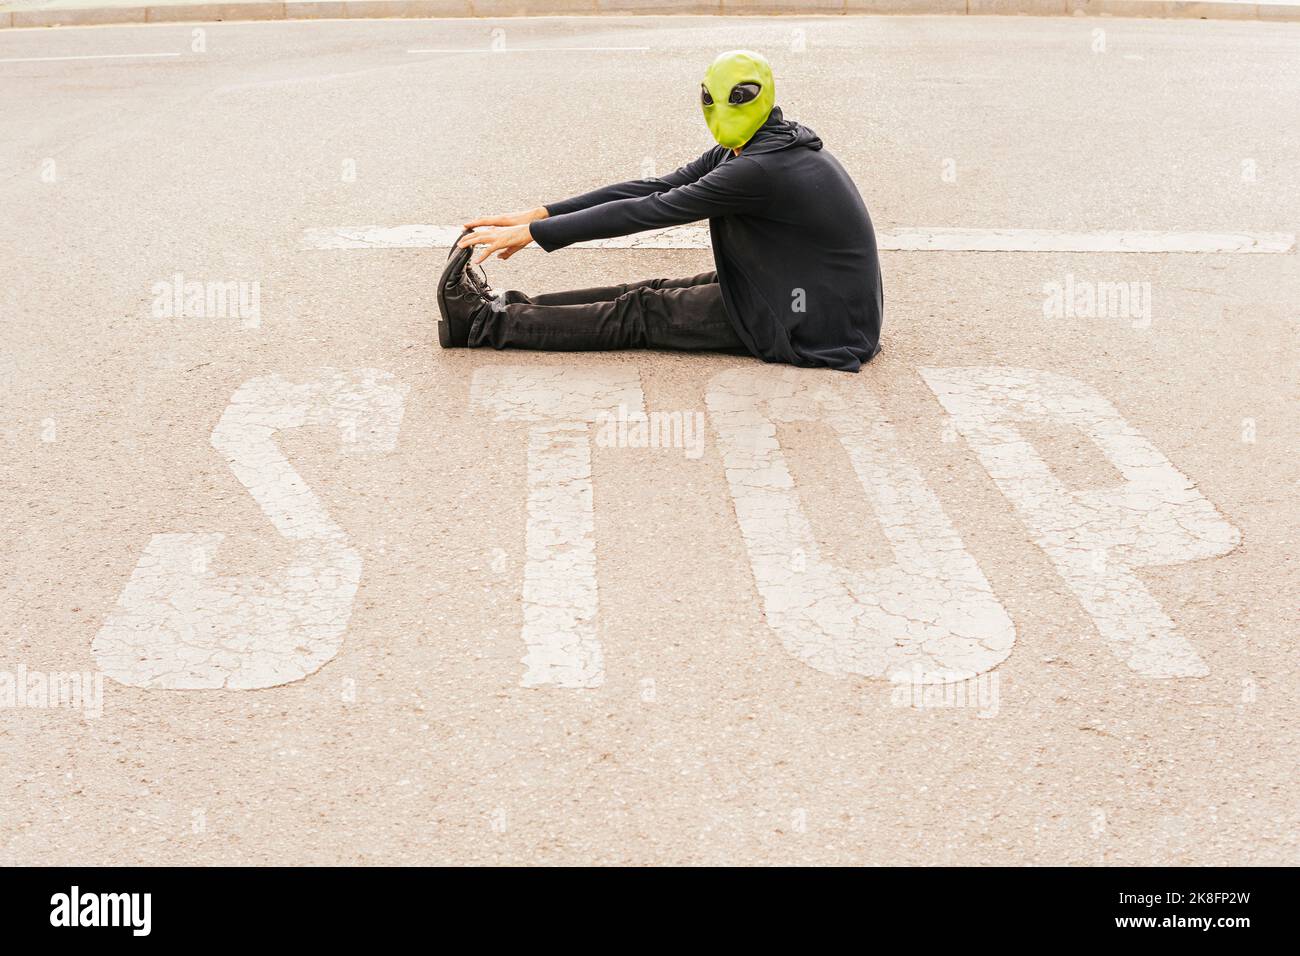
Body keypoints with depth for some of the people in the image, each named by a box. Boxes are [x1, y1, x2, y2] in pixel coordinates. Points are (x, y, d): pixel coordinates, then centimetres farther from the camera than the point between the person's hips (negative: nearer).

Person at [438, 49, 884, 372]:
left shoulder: (761, 169, -24)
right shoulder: (740, 151, 6)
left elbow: (647, 212, -24)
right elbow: (655, 188, 3)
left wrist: (531, 233, -20)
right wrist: (538, 215, -3)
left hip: (817, 321, -9)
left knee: (644, 313, -7)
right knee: (655, 293, 5)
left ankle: (487, 322, -3)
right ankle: (499, 305, 8)